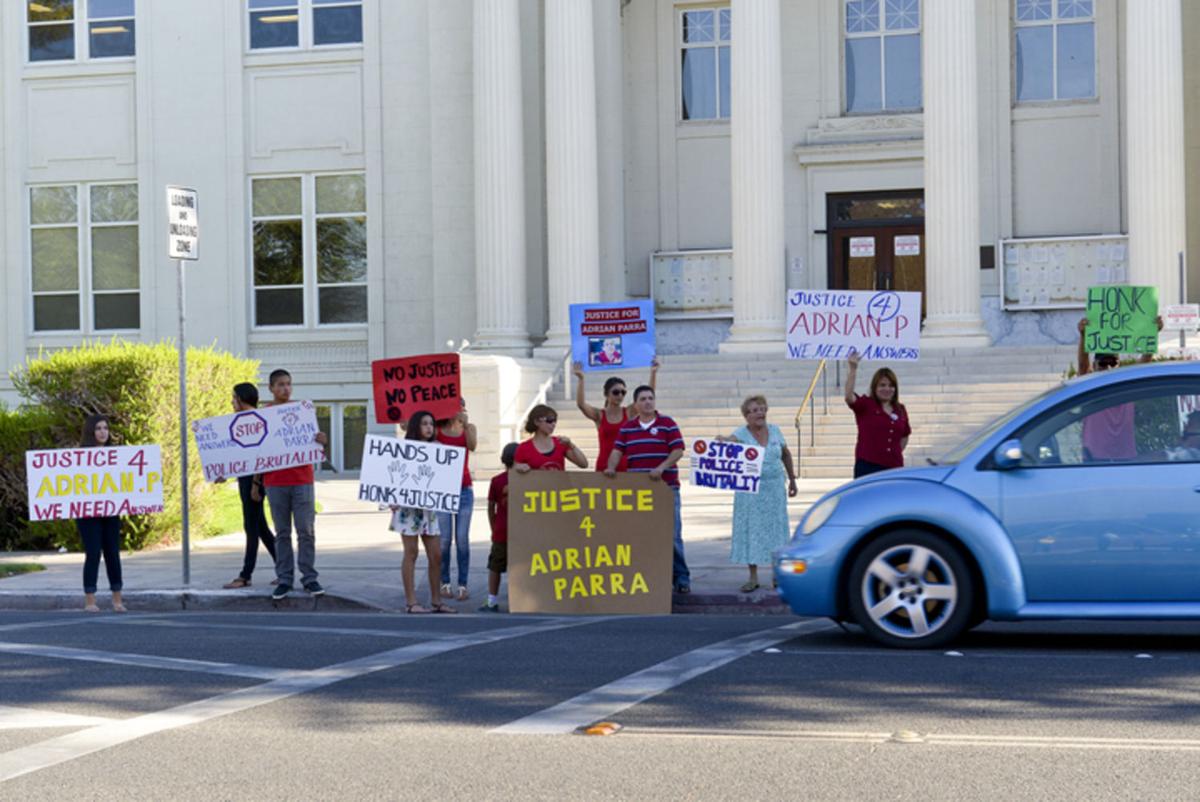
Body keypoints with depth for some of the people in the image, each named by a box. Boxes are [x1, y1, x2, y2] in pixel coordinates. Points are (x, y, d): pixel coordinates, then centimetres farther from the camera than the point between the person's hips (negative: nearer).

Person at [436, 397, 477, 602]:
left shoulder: (469, 427, 8)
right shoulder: (437, 429, 3)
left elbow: (472, 446, -10)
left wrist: (465, 424, -22)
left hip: (464, 490, 1)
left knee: (462, 539, -2)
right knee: (444, 538, -2)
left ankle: (463, 584, -1)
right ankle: (444, 582, 7)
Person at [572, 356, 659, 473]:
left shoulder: (629, 412, 4)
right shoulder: (599, 415, 1)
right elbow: (580, 404, -15)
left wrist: (653, 373, -16)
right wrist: (580, 379, -25)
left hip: (625, 465, 1)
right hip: (604, 465, -1)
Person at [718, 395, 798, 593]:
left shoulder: (775, 431, 4)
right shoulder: (742, 434, -7)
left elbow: (786, 455, 15)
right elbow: (731, 441, -29)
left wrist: (792, 479, 16)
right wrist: (723, 441, -52)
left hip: (774, 488, 3)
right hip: (750, 490, -3)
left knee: (775, 528, 6)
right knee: (751, 530, 0)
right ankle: (753, 577, 7)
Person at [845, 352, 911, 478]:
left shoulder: (900, 410, 12)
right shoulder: (865, 405, -1)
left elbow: (905, 436, 24)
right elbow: (849, 397, -22)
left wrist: (896, 453, 9)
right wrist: (853, 369, -29)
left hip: (894, 466, 5)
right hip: (868, 466, -5)